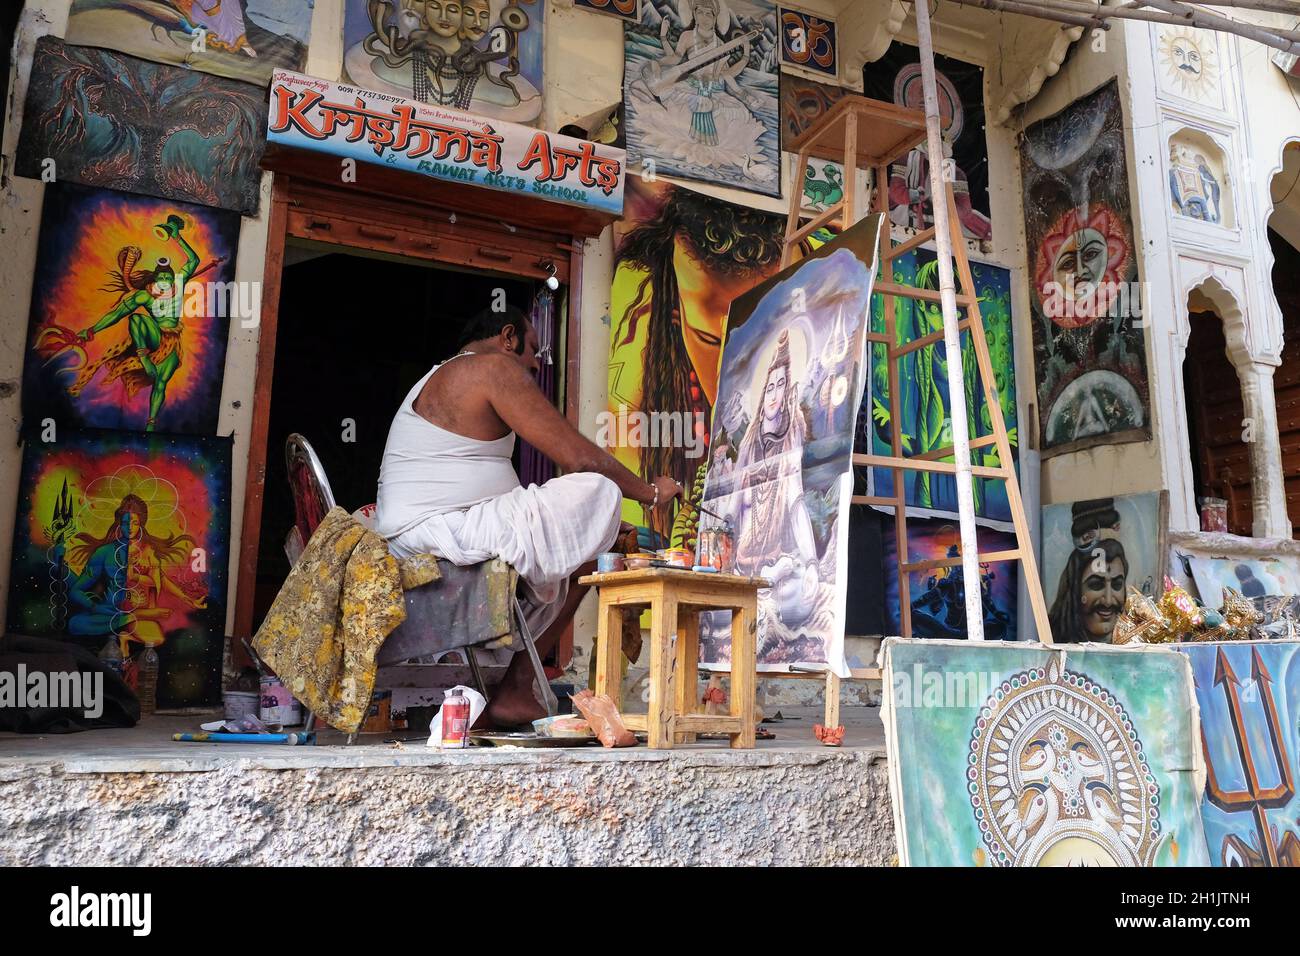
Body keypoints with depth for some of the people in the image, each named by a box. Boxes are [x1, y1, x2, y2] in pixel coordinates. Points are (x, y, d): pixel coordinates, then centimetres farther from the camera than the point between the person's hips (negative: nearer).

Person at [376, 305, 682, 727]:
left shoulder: (435, 381, 27)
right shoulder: (494, 367, -4)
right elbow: (581, 457, -10)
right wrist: (651, 493, 6)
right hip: (444, 533, -11)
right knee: (598, 491, -8)